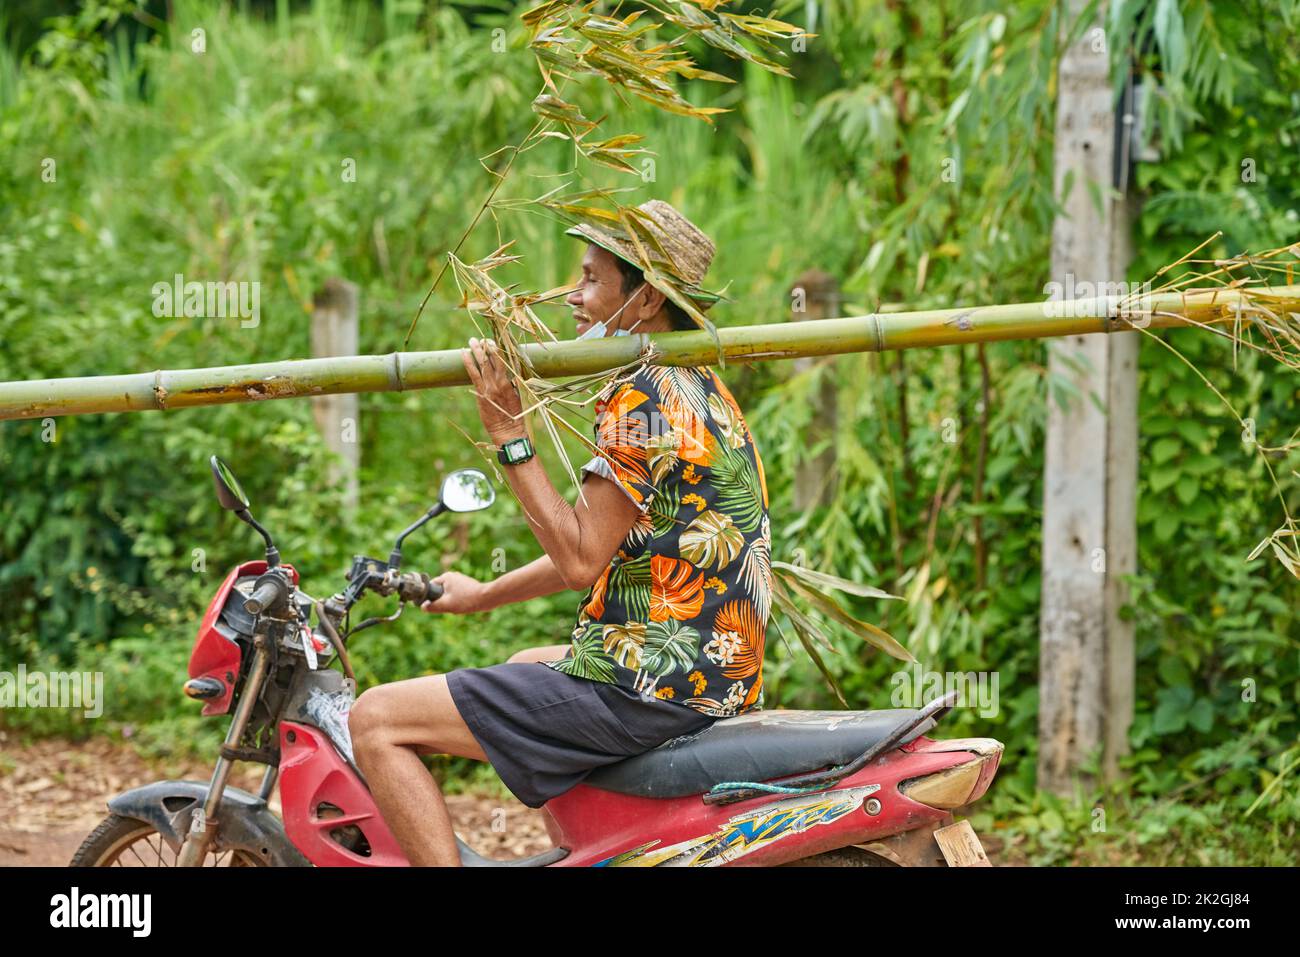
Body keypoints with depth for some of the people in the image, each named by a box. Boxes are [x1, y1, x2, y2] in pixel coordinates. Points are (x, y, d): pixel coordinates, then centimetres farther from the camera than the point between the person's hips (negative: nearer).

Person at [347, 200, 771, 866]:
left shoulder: (639, 399, -14)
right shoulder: (701, 388, 16)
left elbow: (580, 558, -19)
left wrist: (509, 435, -16)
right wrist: (482, 595, 28)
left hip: (646, 689, -10)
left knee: (375, 719, -9)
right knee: (525, 665, 38)